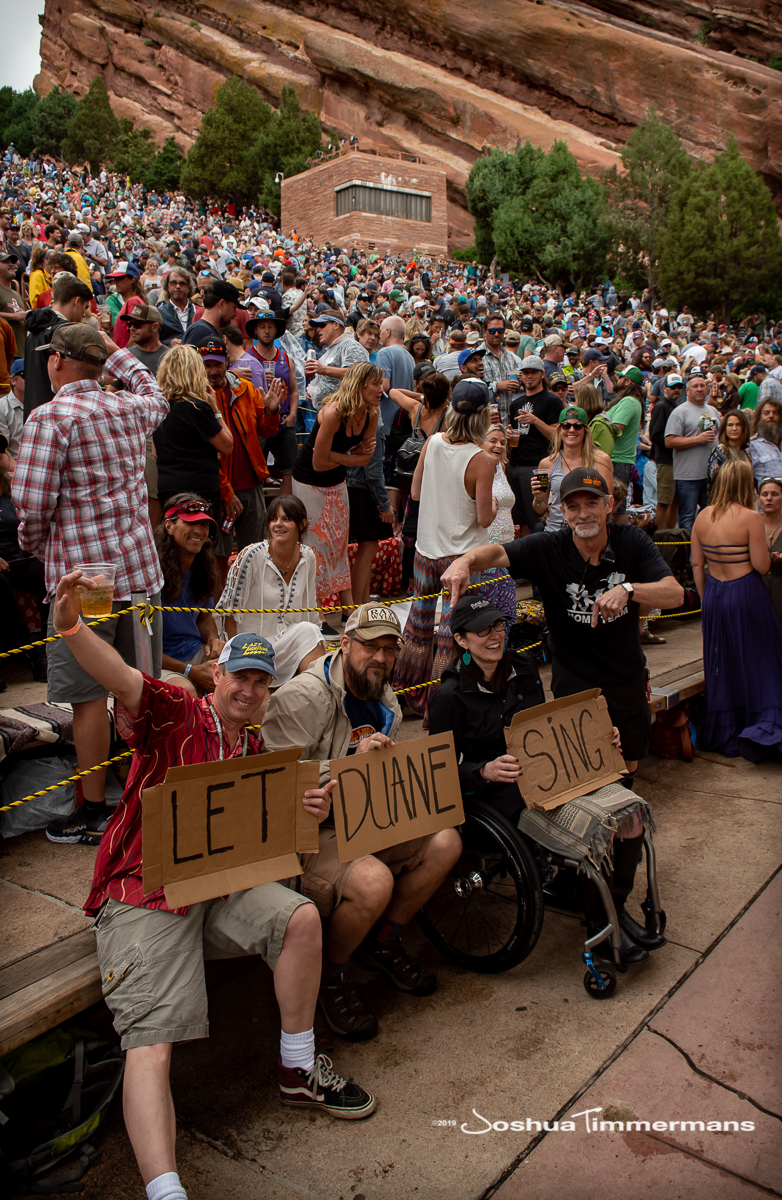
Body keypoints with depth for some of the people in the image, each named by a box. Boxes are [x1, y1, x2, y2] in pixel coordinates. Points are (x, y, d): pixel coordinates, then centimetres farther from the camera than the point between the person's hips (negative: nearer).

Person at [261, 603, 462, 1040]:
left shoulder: (386, 702, 12)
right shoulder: (303, 696, -16)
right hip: (309, 829, -8)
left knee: (445, 842, -5)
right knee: (372, 881, -33)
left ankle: (383, 943, 16)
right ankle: (332, 976, 0)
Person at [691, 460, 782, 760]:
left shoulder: (702, 517, 2)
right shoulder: (751, 518, -14)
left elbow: (697, 564, 6)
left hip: (713, 593, 5)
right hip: (746, 593, -5)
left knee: (720, 666, 15)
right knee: (757, 661, 8)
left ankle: (721, 735, 23)